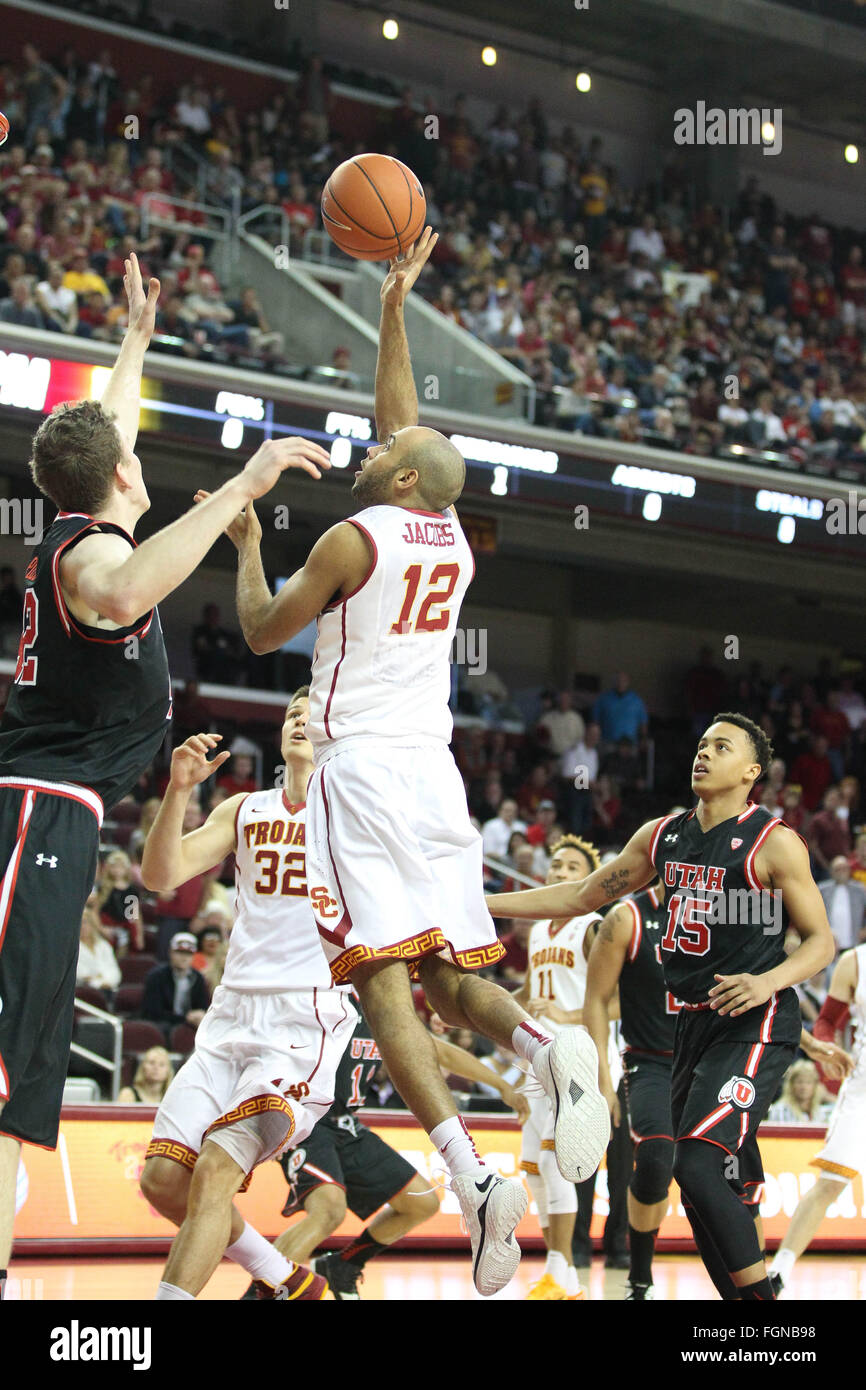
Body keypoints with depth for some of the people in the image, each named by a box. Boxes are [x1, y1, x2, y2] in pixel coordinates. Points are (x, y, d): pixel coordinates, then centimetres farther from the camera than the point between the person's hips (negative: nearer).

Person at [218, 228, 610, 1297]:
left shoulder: (356, 537, -5)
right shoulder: (451, 537, 14)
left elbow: (261, 630, 4)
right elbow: (402, 422, 27)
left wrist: (246, 543, 19)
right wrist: (394, 306, 30)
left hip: (362, 768, -7)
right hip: (435, 769, 7)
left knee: (381, 973, -13)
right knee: (448, 973, 10)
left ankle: (474, 1181, -28)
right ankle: (549, 1052, -23)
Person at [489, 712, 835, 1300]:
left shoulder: (775, 843, -6)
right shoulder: (662, 836, 12)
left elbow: (821, 940, -2)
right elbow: (581, 896, 18)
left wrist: (769, 981, -22)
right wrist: (475, 902, 14)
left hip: (755, 1026, -7)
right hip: (694, 1025, 7)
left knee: (698, 1165, -22)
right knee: (708, 1187, 9)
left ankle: (760, 1292, -14)